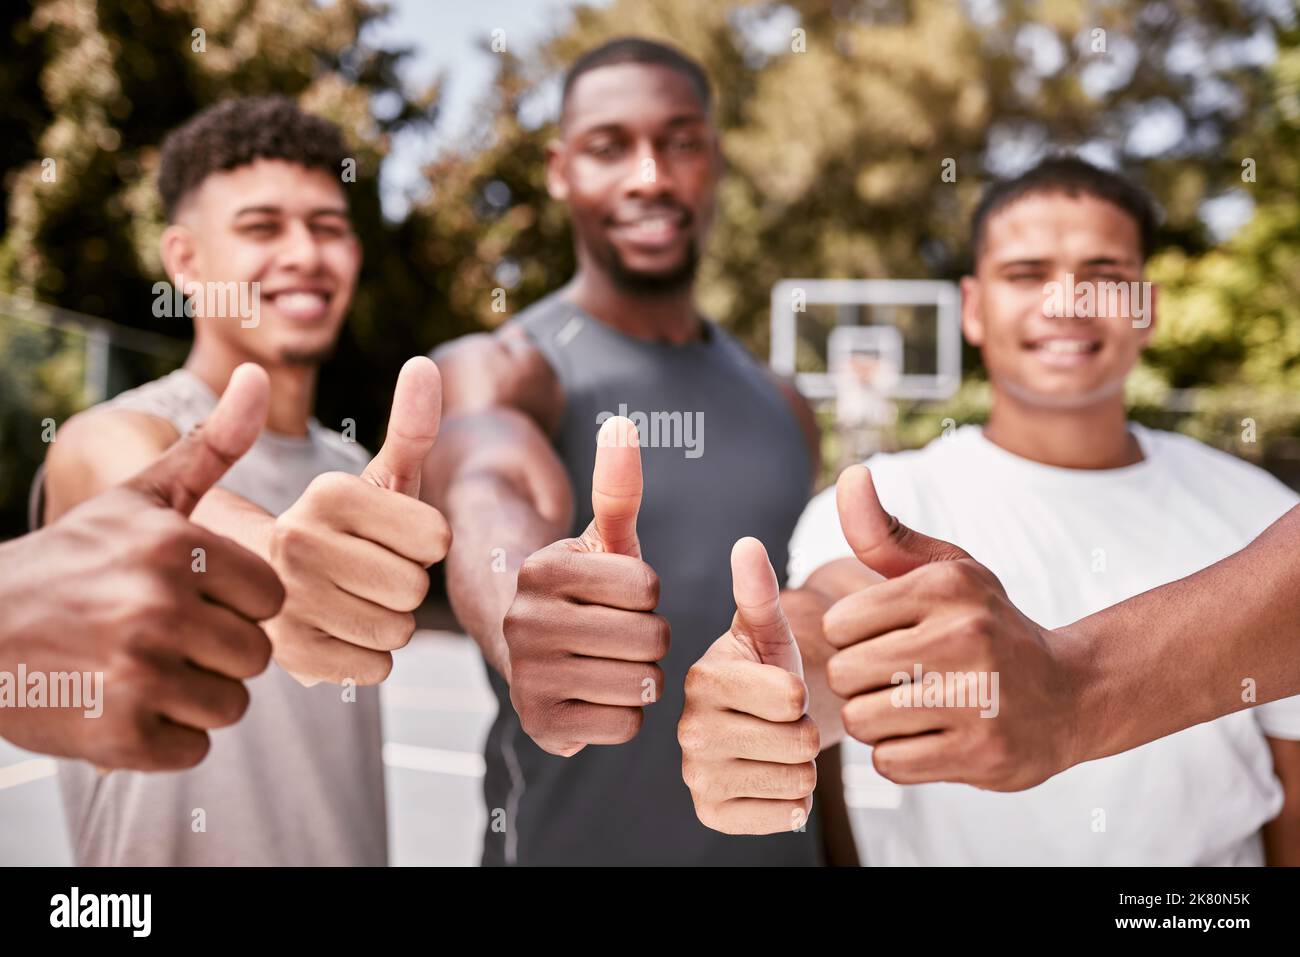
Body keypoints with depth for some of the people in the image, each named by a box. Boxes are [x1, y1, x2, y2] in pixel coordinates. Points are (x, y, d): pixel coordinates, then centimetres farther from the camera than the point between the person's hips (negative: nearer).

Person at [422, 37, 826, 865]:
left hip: (778, 841, 5)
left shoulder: (781, 409, 4)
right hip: (575, 843, -4)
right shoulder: (496, 371, -12)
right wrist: (520, 631, -55)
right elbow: (486, 508, -34)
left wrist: (840, 848, 11)